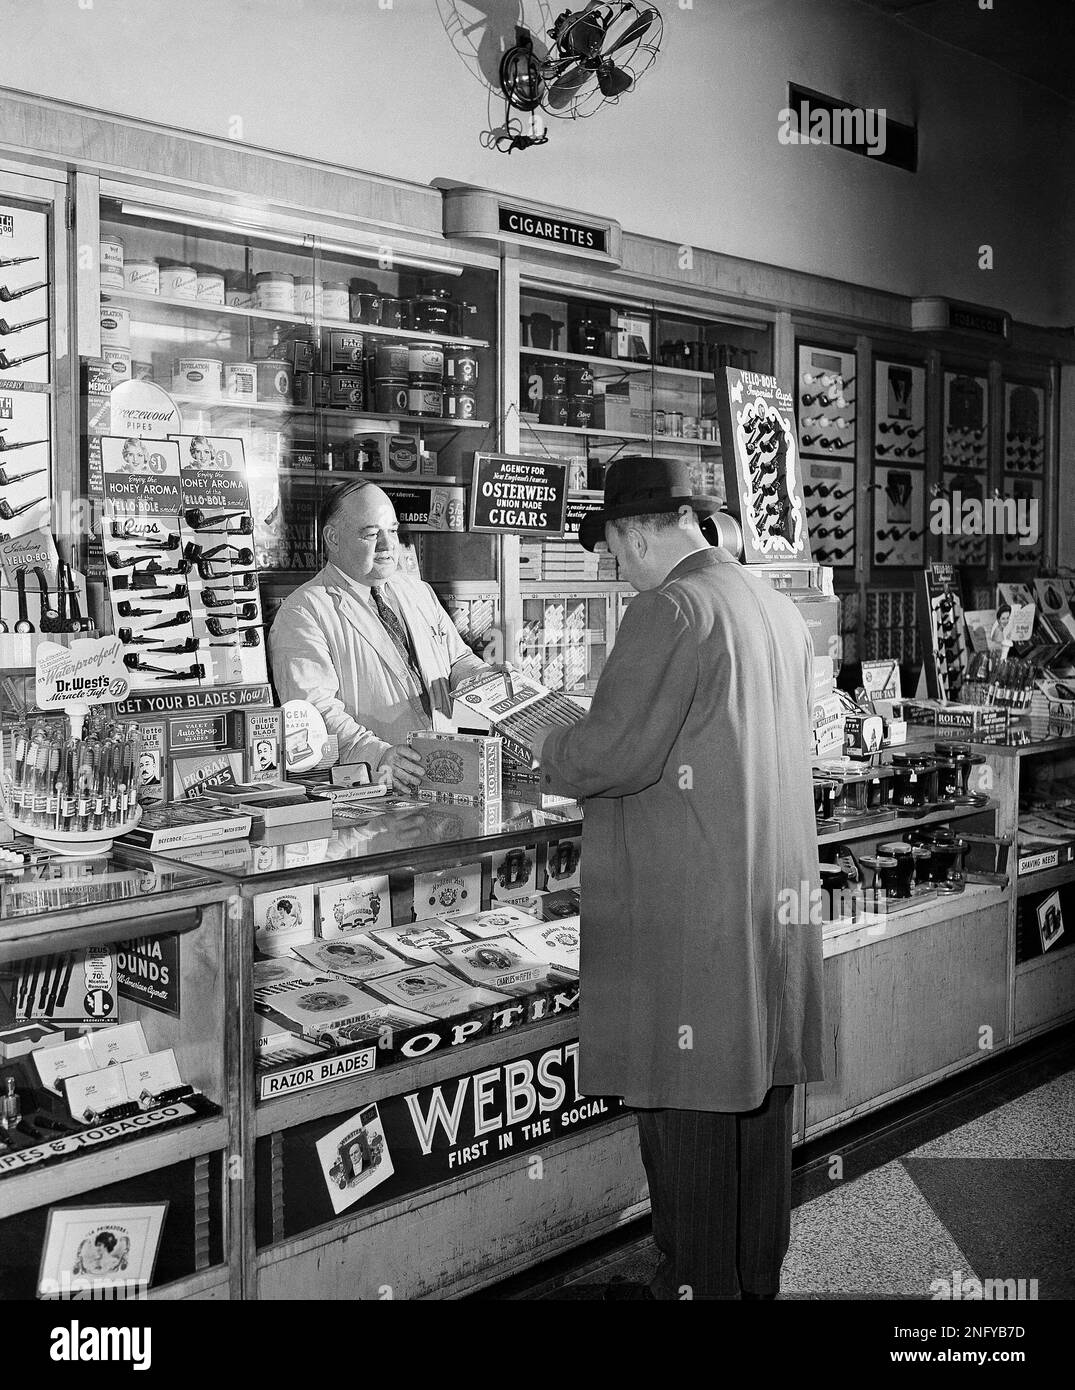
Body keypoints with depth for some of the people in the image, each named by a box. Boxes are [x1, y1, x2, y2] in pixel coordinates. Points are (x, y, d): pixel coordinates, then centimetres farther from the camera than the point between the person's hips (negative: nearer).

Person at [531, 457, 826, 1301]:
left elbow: (615, 754, -18)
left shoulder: (669, 610, -15)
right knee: (758, 1086, 17)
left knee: (689, 1100, 1)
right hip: (776, 897, 9)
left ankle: (698, 1283, 12)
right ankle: (757, 1274, 30)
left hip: (690, 911, -9)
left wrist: (550, 748, 1)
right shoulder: (777, 607, 12)